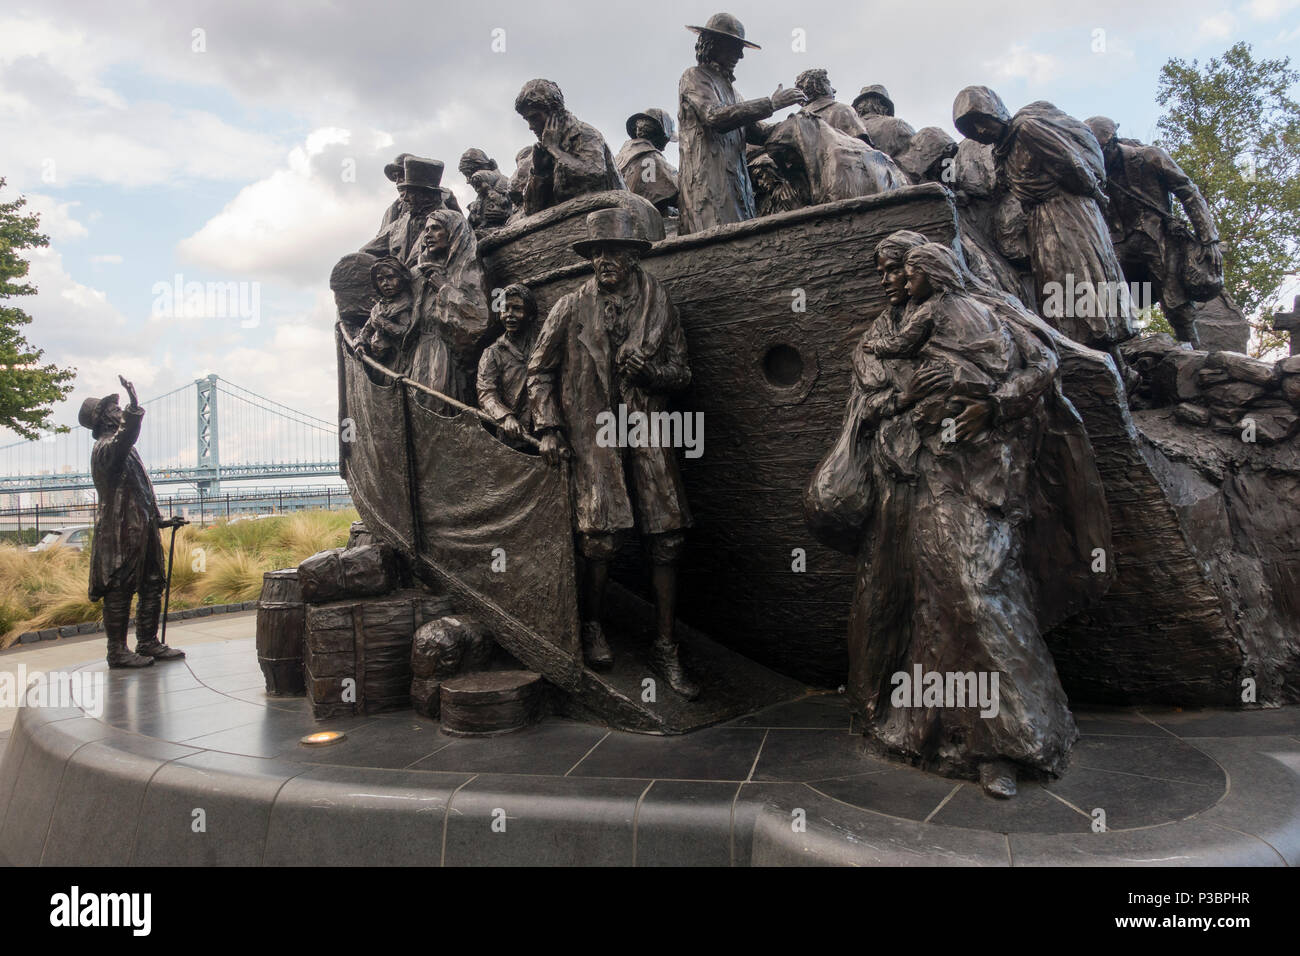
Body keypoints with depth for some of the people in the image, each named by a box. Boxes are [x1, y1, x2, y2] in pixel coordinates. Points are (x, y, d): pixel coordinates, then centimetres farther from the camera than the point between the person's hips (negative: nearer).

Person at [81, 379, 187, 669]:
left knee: (152, 587, 12)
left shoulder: (125, 449, 23)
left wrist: (160, 520, 27)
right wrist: (134, 409, -48)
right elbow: (124, 438, -35)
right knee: (119, 591, -4)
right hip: (120, 533, -10)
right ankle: (117, 651, 1)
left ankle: (148, 644, 19)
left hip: (141, 531, 10)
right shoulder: (105, 447, -9)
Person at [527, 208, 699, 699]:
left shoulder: (659, 306, 8)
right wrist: (548, 428, 0)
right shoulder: (572, 308, 5)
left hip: (648, 436, 2)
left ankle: (666, 648, 10)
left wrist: (647, 369, -10)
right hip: (591, 437, -1)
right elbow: (540, 370, 10)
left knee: (665, 541, -2)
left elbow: (681, 373, 11)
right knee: (600, 536, -8)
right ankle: (592, 629, 18)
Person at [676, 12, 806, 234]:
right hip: (708, 180, -8)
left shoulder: (727, 85, 31)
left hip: (735, 181, 8)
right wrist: (771, 103, -14)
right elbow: (716, 116, -14)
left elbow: (754, 132, 24)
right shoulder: (695, 77, 5)